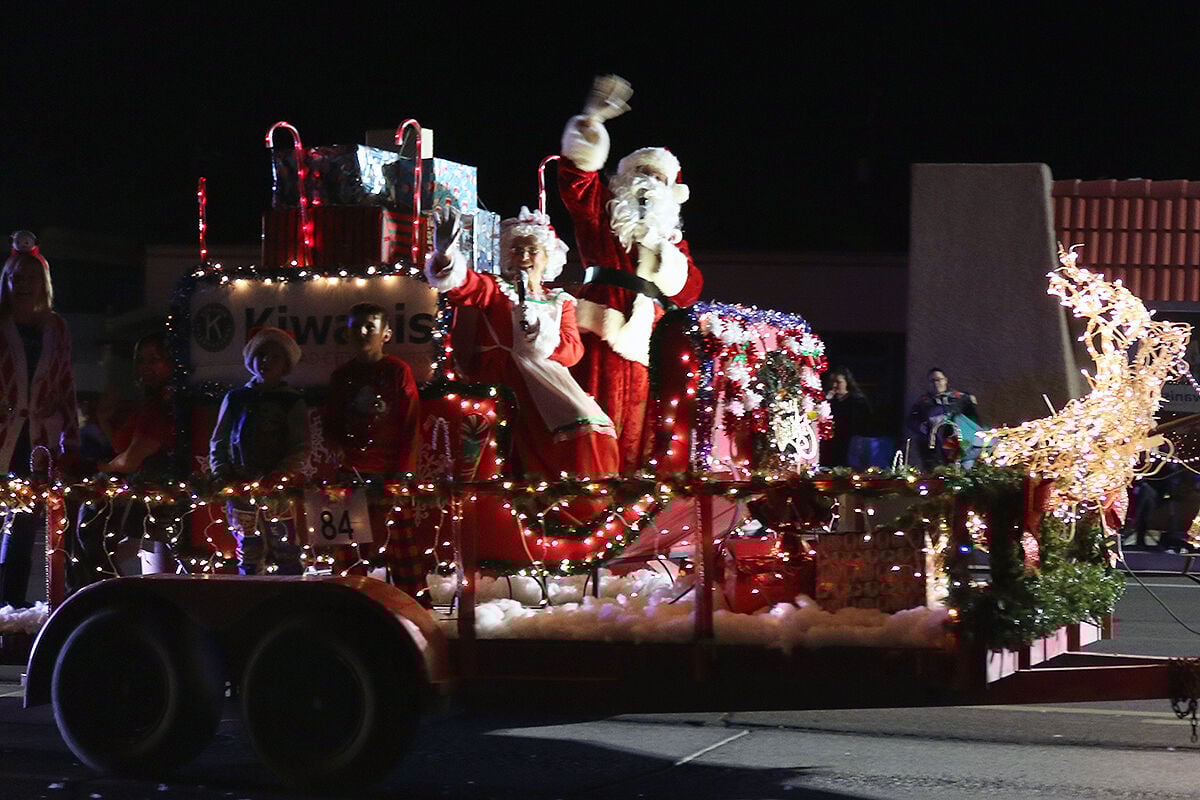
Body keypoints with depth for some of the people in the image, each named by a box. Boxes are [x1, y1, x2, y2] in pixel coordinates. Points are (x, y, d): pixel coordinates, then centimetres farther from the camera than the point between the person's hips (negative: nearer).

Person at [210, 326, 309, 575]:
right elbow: (218, 442, 16)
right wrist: (222, 476, -1)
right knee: (249, 554, 1)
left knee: (286, 554, -10)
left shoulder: (292, 402, 7)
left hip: (279, 488, -2)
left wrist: (275, 477, -14)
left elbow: (300, 450, 1)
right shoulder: (235, 398, 15)